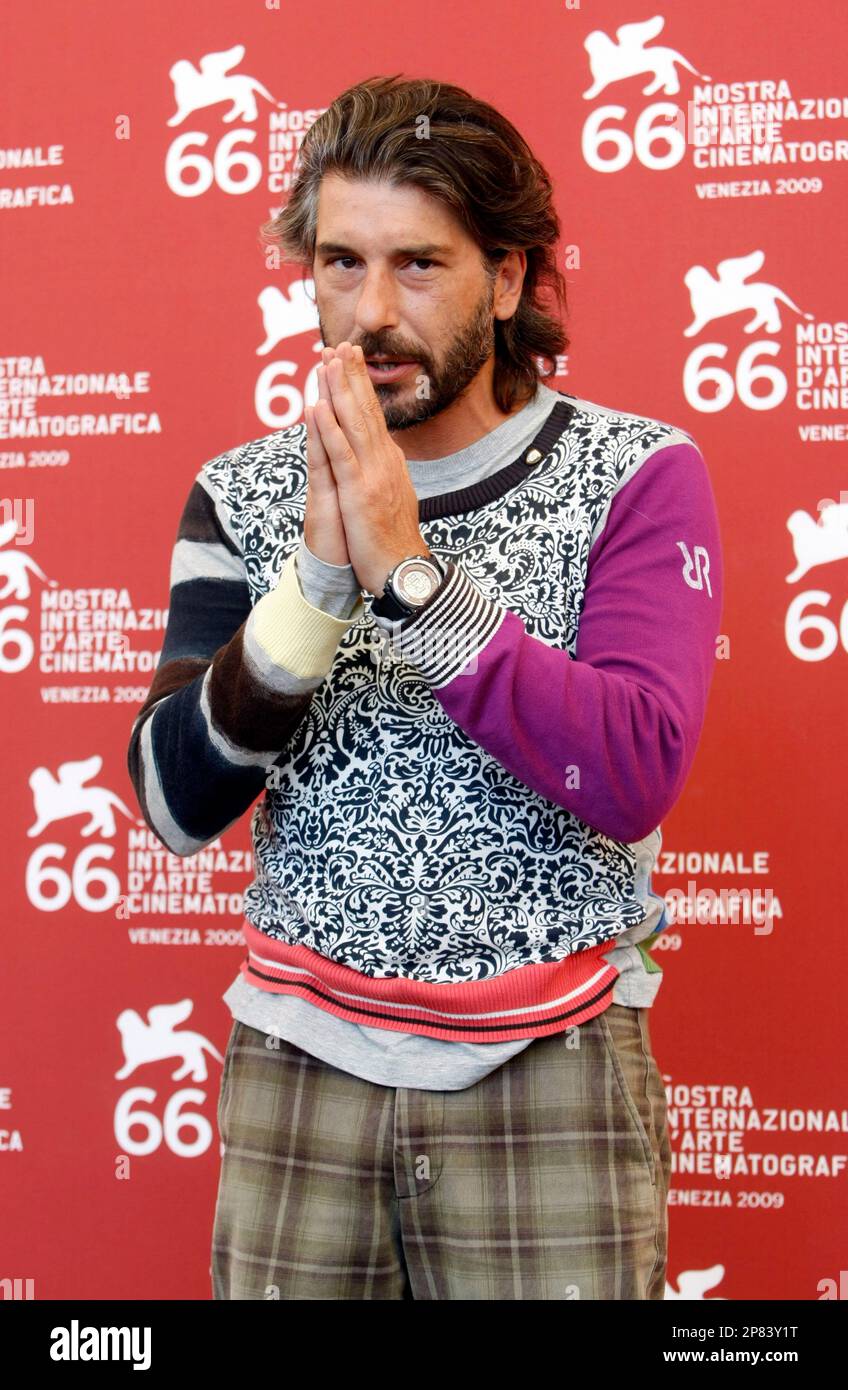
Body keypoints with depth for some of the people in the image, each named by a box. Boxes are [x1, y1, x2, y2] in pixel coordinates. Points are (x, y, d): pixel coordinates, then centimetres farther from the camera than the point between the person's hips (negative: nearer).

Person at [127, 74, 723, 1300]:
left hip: (552, 1075, -2)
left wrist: (411, 574, -24)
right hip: (297, 1065, 2)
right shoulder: (246, 494, 2)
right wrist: (322, 582, -21)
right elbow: (177, 804, -7)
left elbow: (635, 778, -18)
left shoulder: (638, 476, -5)